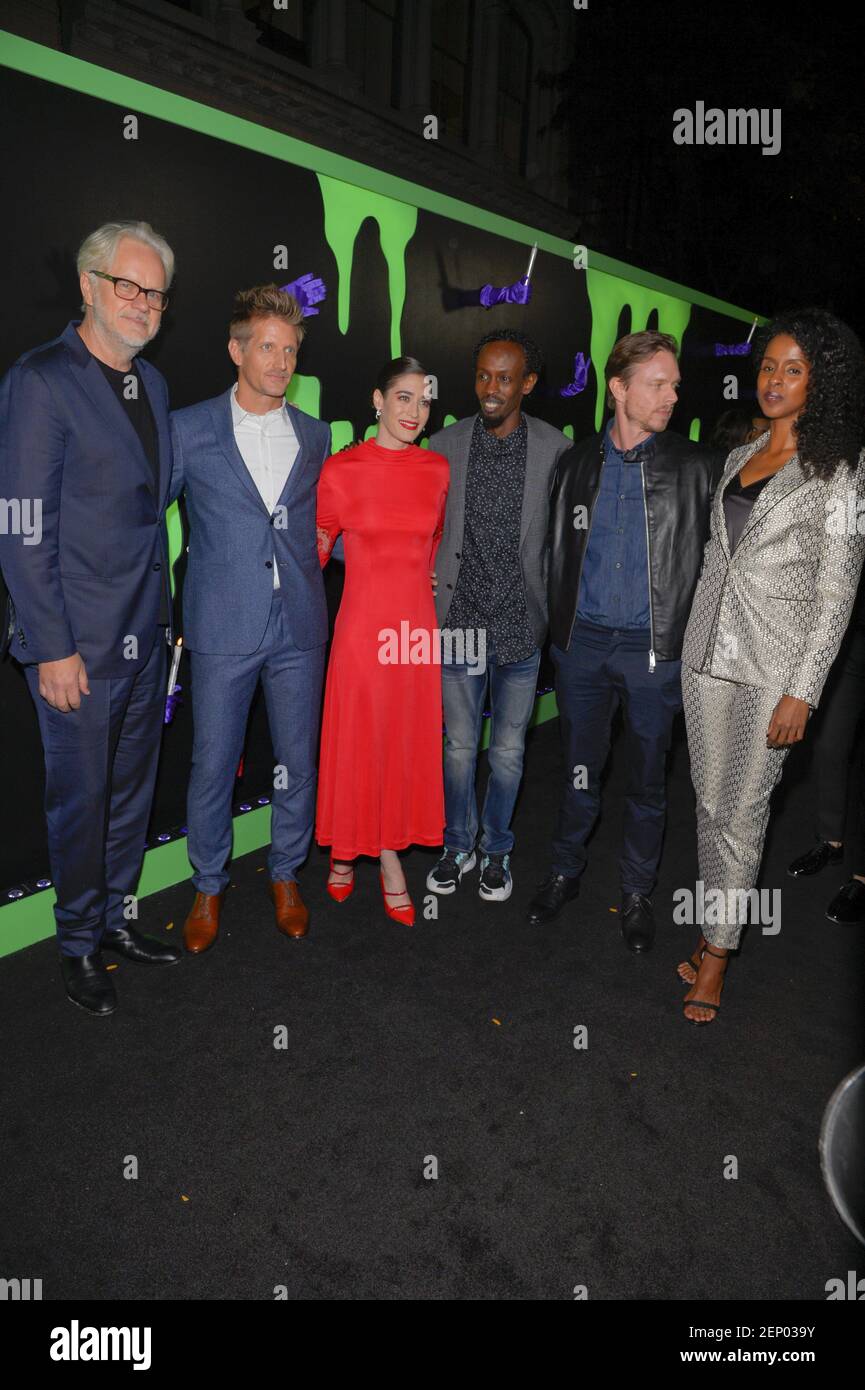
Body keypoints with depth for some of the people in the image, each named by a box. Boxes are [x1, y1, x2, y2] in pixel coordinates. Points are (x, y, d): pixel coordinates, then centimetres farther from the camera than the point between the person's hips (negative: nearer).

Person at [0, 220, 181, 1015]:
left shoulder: (153, 384, 12)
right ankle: (79, 945, 27)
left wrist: (166, 612, 12)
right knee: (81, 798, 7)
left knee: (132, 790, 17)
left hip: (146, 634, 7)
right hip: (79, 643, -7)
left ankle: (118, 919, 35)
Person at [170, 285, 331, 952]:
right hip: (223, 627, -2)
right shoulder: (190, 429, 0)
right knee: (212, 767, 5)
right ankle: (209, 886, 27)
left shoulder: (315, 435, 10)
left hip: (300, 627, 3)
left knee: (298, 762, 10)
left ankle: (286, 876, 31)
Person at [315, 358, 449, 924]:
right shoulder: (341, 469, -6)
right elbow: (317, 546, 2)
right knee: (356, 742, 8)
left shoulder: (438, 469, 4)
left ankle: (391, 854, 29)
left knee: (409, 742, 10)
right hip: (362, 622, -3)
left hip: (417, 623, 3)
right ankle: (346, 847, 33)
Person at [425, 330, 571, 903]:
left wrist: (555, 613, 0)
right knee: (460, 746, 12)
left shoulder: (555, 448, -4)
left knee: (508, 751, 12)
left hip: (521, 625, 0)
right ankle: (458, 845, 33)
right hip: (460, 621, 1)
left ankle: (497, 850, 33)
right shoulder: (445, 444, 0)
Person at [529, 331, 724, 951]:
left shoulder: (697, 466, -2)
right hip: (583, 643, 2)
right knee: (581, 768, 14)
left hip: (655, 649, -1)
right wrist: (560, 628, 8)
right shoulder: (577, 462, 5)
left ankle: (638, 891, 30)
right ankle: (566, 871, 35)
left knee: (648, 778, 11)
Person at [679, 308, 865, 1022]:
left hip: (772, 665, -6)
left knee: (742, 810, 1)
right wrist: (692, 638, 13)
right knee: (710, 800, 11)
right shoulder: (739, 458, 12)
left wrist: (802, 693, -14)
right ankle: (718, 927, 27)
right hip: (708, 650, 6)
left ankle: (717, 951, 17)